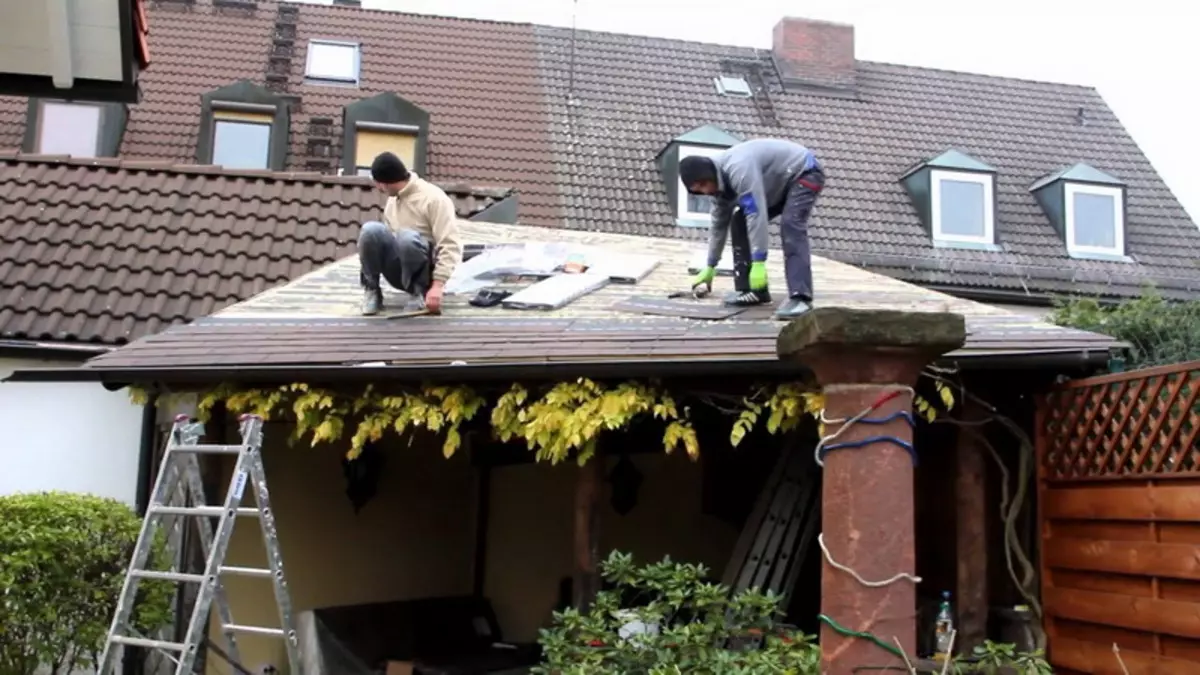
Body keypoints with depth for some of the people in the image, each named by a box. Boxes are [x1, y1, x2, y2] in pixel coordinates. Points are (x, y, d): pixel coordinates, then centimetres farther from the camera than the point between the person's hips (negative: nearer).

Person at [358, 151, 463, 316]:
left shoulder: (433, 198, -14)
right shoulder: (391, 201, 10)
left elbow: (450, 246, -22)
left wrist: (437, 286, -30)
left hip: (426, 272, -5)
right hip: (399, 271, 5)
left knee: (407, 237, -38)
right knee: (371, 230, -22)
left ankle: (423, 290, -15)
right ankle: (371, 290, -9)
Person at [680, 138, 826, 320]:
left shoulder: (738, 170, -35)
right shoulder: (720, 180, -2)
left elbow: (757, 216, -39)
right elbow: (719, 224, 10)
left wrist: (758, 263, -39)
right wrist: (710, 267, 16)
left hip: (805, 173, -10)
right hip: (780, 183, 10)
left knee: (790, 227, -30)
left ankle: (800, 297, -37)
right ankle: (756, 290, 3)